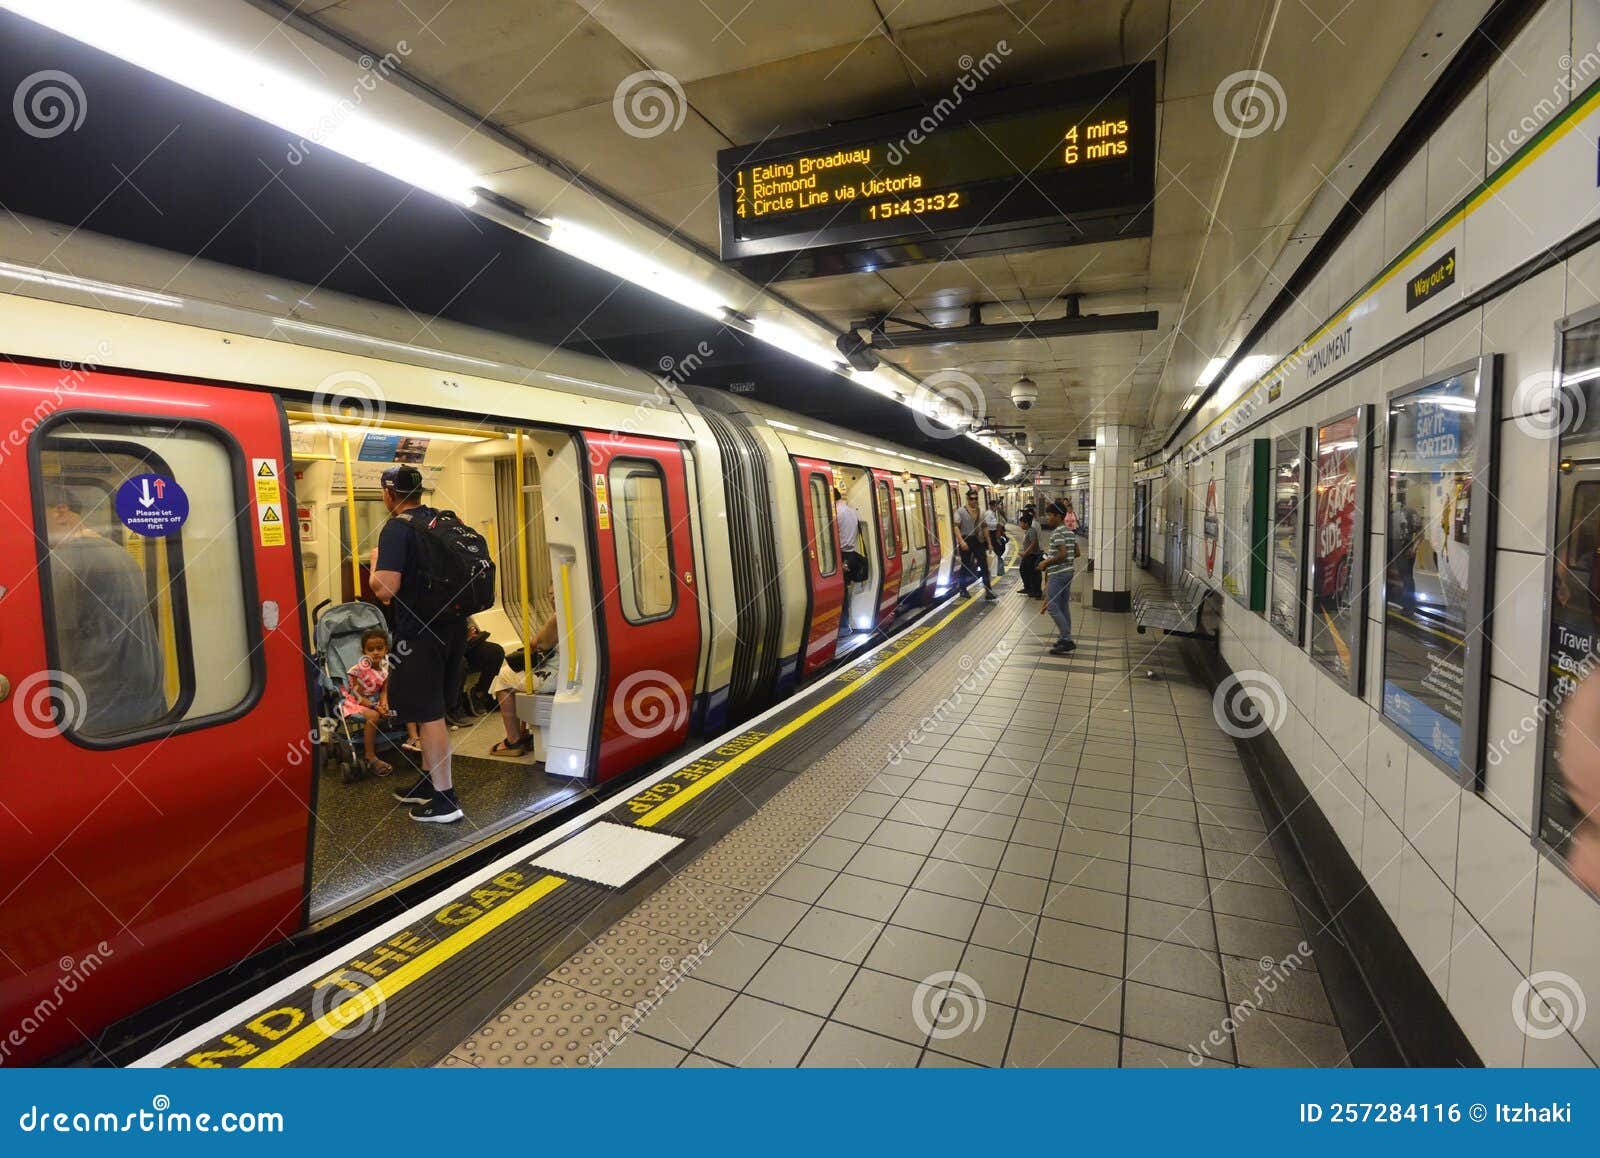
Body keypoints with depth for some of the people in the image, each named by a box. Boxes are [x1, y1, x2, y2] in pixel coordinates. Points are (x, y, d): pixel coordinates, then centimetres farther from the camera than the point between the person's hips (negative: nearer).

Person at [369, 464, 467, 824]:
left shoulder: (397, 529, -14)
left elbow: (385, 589, -22)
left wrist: (376, 562, -2)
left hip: (420, 632, -8)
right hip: (452, 625, 8)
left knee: (428, 713, 0)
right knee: (433, 708, 19)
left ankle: (444, 800, 7)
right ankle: (429, 781, 32)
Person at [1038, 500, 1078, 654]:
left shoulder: (1057, 533, -16)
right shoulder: (1070, 532, 13)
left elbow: (1062, 554, -24)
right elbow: (1076, 553, 16)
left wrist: (1046, 562, -15)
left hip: (1057, 574, -10)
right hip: (1068, 571, 10)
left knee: (1052, 606, -7)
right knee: (1064, 606, 14)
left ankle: (1067, 639, -9)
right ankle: (1065, 639, 18)